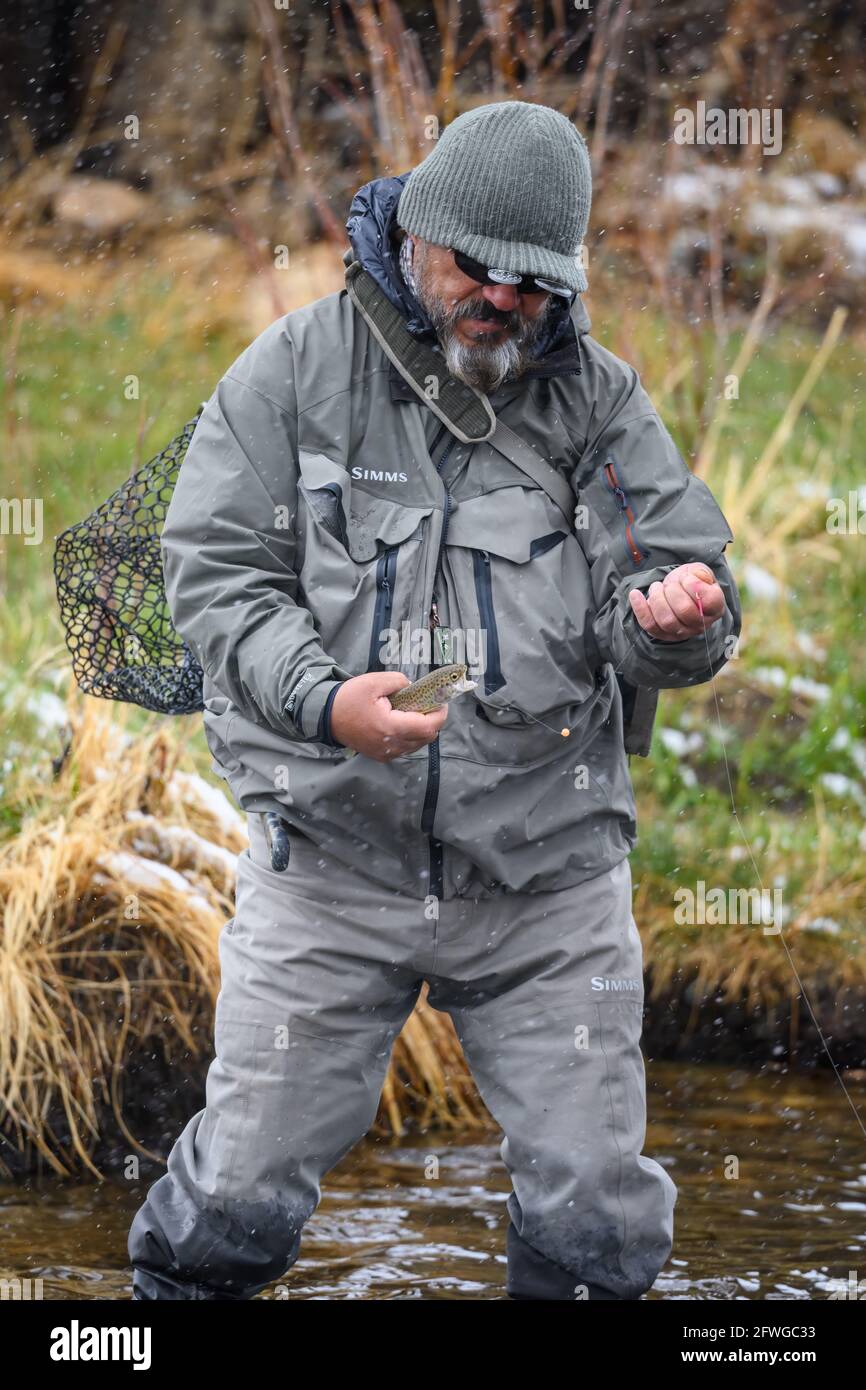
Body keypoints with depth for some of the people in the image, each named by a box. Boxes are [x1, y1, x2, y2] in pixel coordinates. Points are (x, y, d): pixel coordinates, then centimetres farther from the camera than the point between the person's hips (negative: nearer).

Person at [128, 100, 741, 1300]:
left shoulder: (600, 400, 5)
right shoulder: (297, 369, 0)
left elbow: (663, 589, 4)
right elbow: (214, 571, -3)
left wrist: (673, 622, -22)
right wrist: (321, 698, -20)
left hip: (549, 869, 2)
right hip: (332, 852, -1)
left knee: (598, 1218, 1)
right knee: (244, 1189, -1)